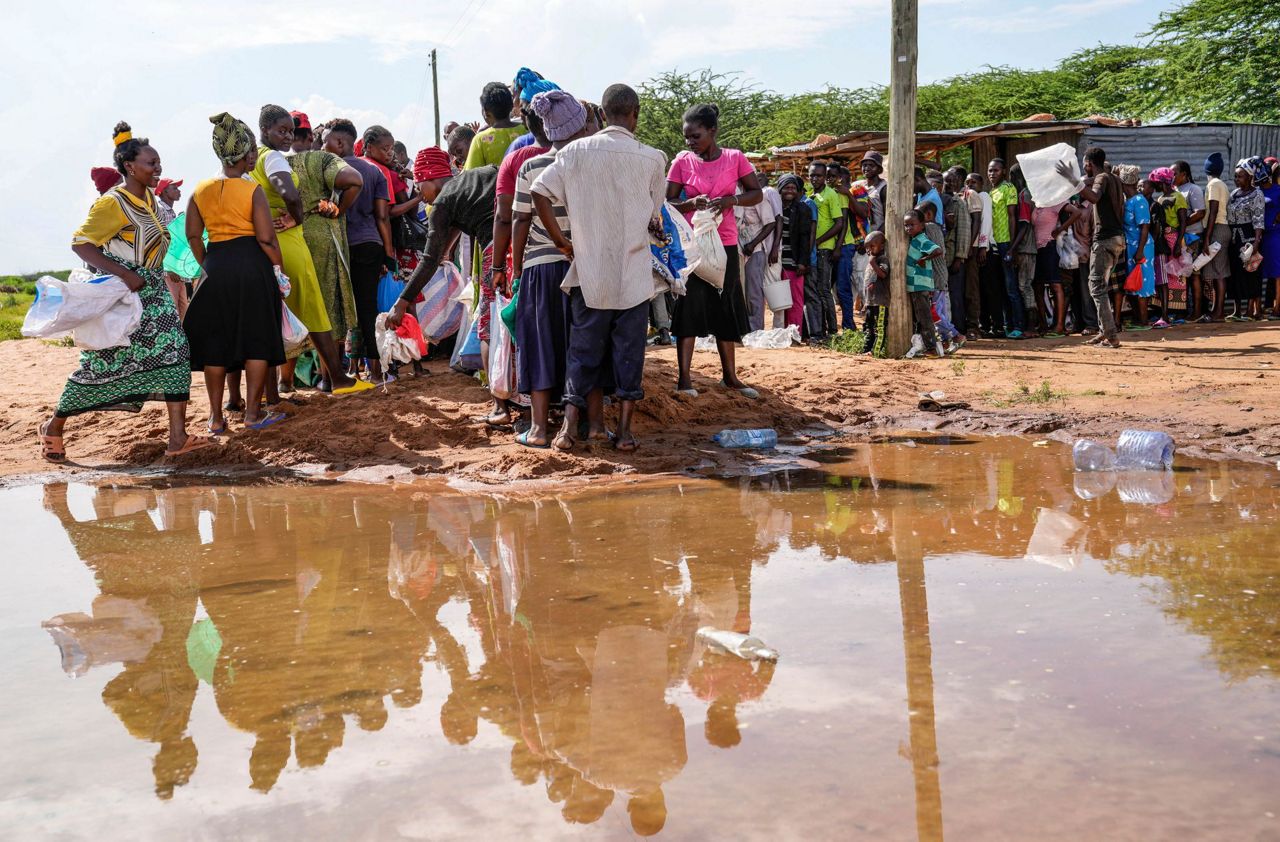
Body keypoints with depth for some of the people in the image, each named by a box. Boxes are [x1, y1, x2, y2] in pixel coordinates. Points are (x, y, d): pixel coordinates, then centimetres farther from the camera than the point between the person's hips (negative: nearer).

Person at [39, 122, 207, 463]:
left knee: (174, 351, -7)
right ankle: (54, 427, 20)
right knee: (102, 364, 0)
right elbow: (80, 243, -21)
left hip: (150, 293, 7)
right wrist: (124, 275, -27)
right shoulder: (112, 204, -16)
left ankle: (177, 437, -10)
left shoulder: (149, 198, 9)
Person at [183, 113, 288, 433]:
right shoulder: (252, 190, -9)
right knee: (257, 340, 6)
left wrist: (208, 267, 17)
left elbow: (193, 236, 6)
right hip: (252, 265, -4)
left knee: (215, 343, 11)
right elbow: (266, 239, -13)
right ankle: (253, 413, 7)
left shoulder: (201, 190, 5)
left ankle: (216, 417, 14)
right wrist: (281, 271, -3)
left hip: (216, 268, 4)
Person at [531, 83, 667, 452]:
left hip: (590, 271, 1)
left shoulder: (577, 151, -2)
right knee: (629, 351, 8)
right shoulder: (651, 158, -3)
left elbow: (540, 192, -8)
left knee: (583, 350, 9)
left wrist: (561, 242, 0)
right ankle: (624, 430, 9)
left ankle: (569, 427, 4)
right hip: (634, 273, -1)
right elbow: (655, 218, 6)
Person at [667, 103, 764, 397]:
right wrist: (691, 204, -19)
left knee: (726, 308, 10)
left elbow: (757, 194, 3)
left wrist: (730, 200, -15)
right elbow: (668, 203, 1)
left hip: (725, 244, 2)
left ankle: (730, 375, 21)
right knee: (689, 305, -4)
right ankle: (684, 378, -1)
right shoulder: (682, 161, -2)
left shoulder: (735, 158, -1)